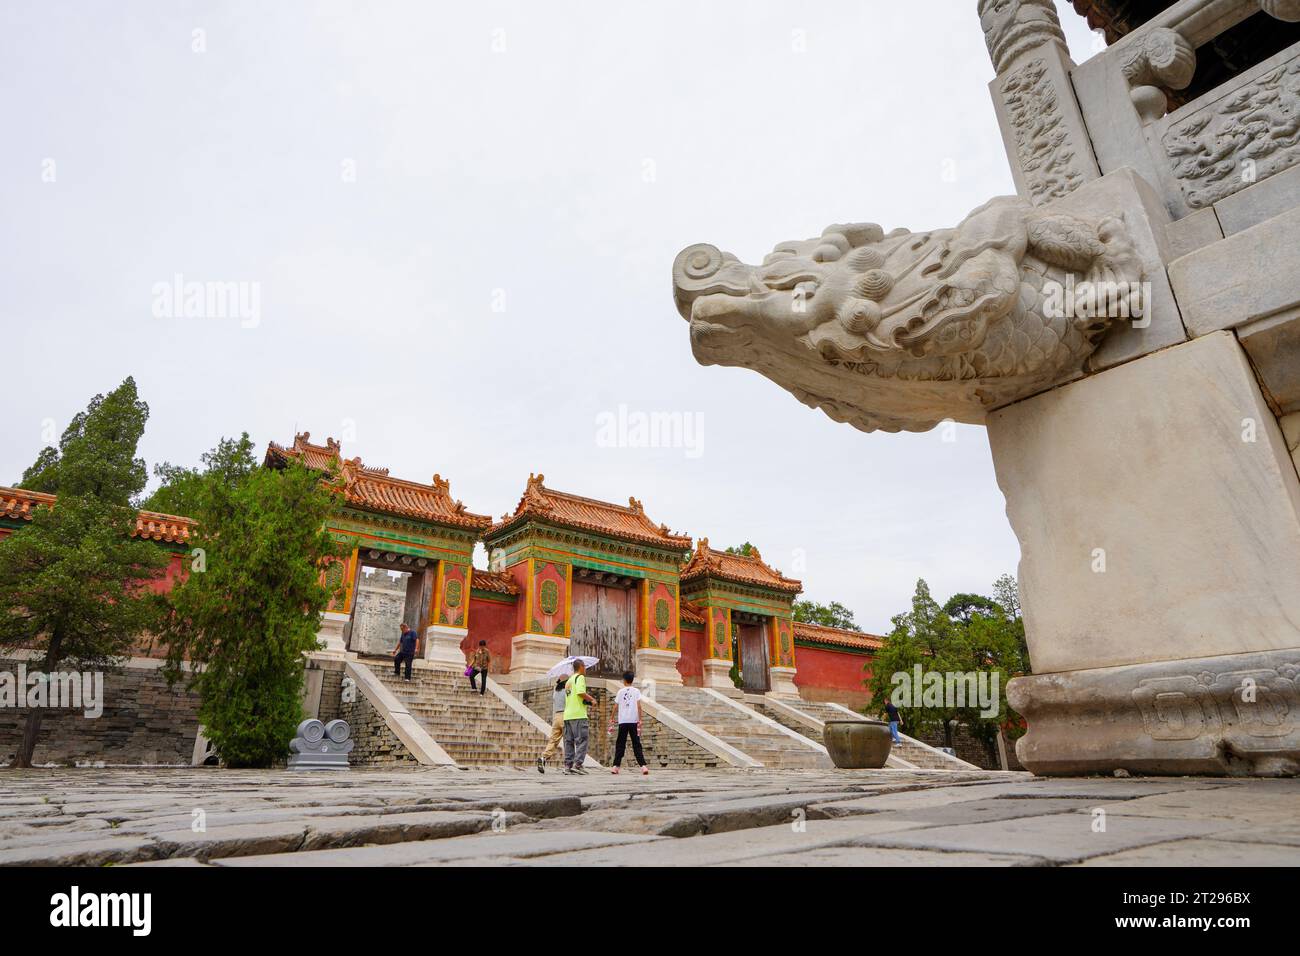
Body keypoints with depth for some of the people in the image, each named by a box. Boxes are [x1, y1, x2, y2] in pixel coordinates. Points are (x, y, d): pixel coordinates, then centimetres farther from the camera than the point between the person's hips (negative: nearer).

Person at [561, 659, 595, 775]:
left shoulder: (568, 681, 23)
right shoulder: (580, 677, -2)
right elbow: (581, 692, -18)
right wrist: (592, 699, -3)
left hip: (567, 714, 8)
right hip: (578, 714, -8)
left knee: (569, 741, 7)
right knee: (581, 740, -5)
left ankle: (568, 765, 5)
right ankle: (577, 764, -12)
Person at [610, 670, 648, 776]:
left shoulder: (620, 691, 6)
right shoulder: (636, 691, 3)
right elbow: (639, 706, -4)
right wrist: (640, 720, -2)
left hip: (623, 721, 0)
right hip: (633, 721, 0)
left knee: (620, 744, 8)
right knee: (636, 744, 2)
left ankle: (616, 766, 6)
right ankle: (643, 766, -7)